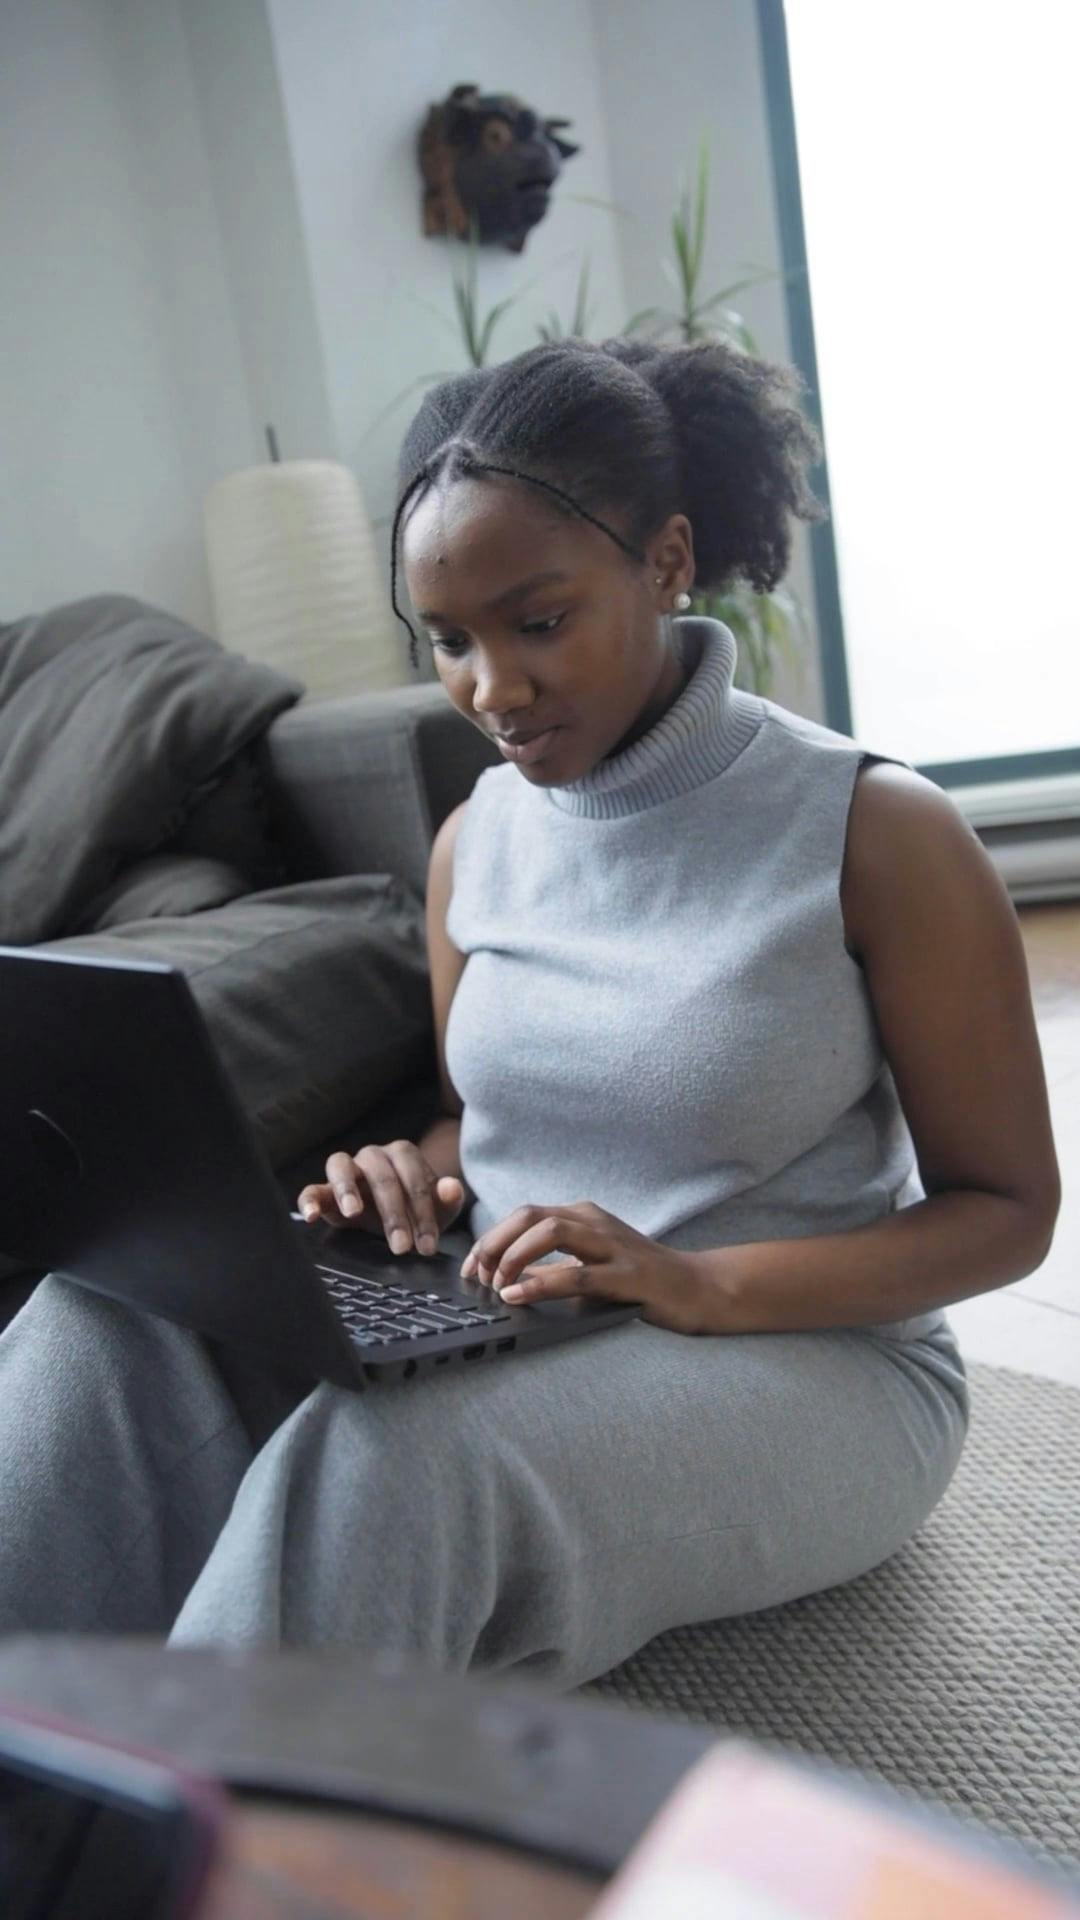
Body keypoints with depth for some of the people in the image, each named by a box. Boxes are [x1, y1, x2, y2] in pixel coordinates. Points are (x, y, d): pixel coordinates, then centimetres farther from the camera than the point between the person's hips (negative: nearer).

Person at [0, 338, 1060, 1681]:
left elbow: (1008, 1207, -7)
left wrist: (703, 1284, -24)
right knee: (108, 1319, -21)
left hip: (807, 1361, -4)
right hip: (510, 1334, 5)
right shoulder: (475, 840, 5)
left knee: (390, 1458, -35)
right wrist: (419, 1172, -8)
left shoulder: (875, 832, -11)